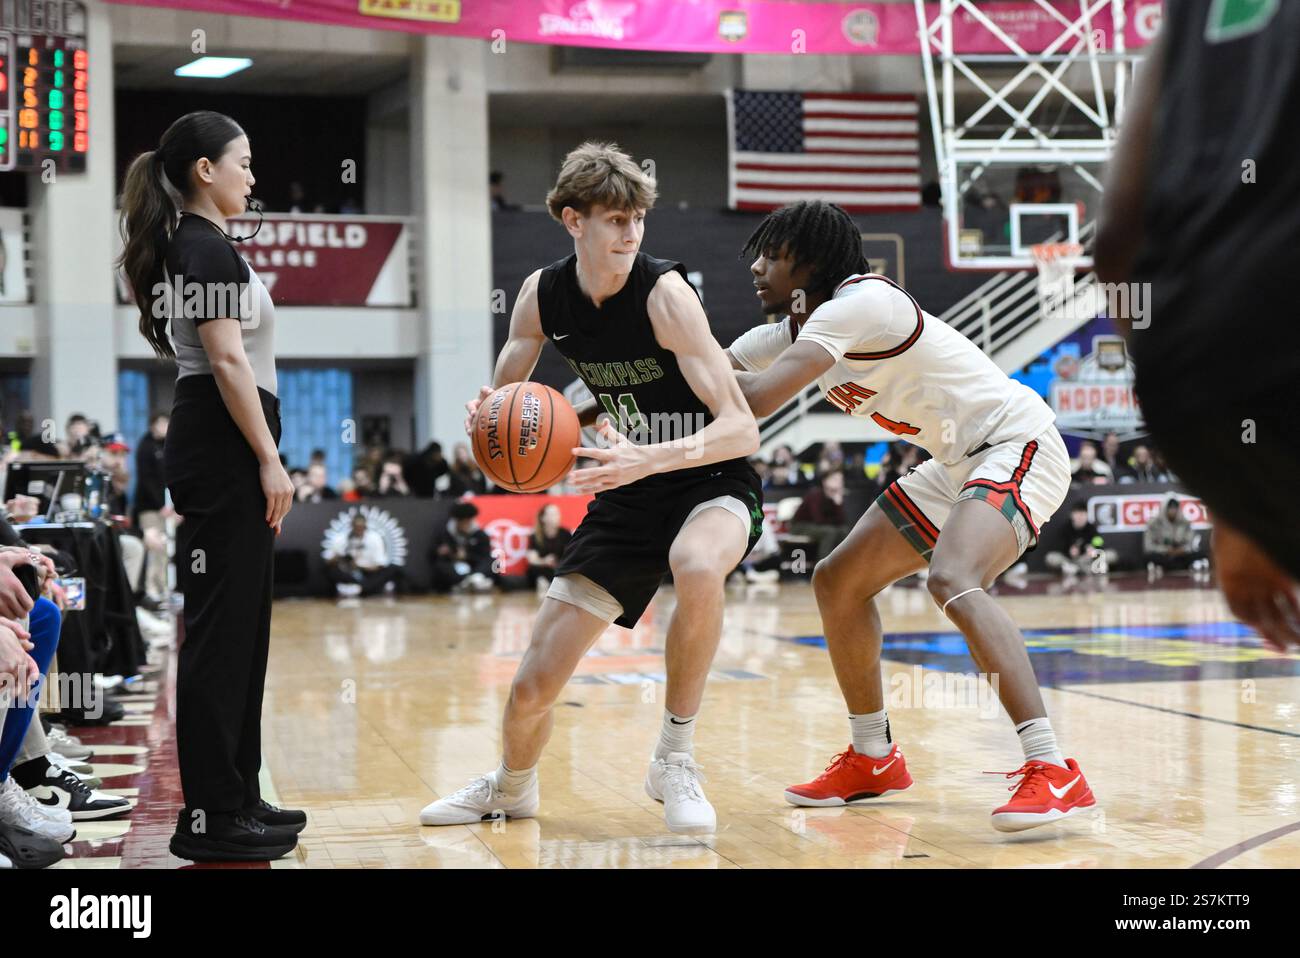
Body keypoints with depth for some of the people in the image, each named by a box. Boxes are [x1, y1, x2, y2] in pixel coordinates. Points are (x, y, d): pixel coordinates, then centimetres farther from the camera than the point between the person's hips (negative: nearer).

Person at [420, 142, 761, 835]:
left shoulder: (664, 292, -22)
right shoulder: (542, 297, -5)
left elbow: (741, 430, -25)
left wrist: (650, 457, -41)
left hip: (712, 483, -4)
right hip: (630, 494, 5)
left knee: (698, 568, -42)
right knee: (533, 686, 1)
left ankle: (674, 760, -20)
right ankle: (512, 786, 37)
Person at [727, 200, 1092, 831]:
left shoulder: (859, 302, -23)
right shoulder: (793, 329, 7)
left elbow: (757, 400, -32)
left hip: (1018, 445, -10)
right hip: (957, 465, 10)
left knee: (952, 580, -33)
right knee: (838, 582, 10)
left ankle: (1054, 771, -35)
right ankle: (873, 760, 23)